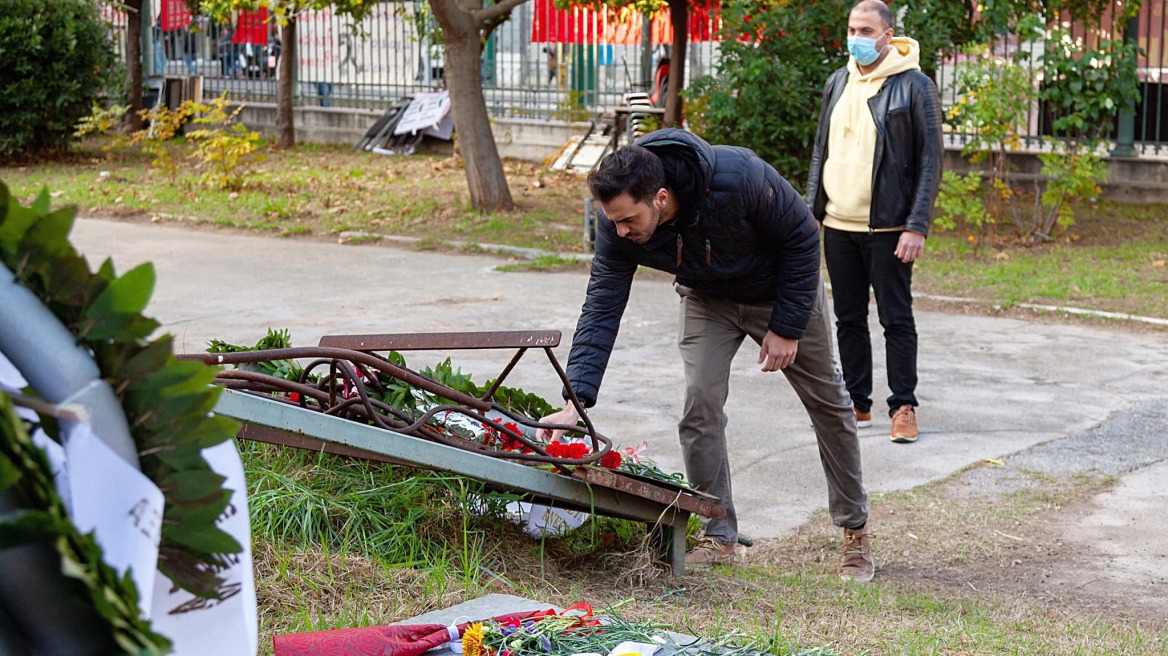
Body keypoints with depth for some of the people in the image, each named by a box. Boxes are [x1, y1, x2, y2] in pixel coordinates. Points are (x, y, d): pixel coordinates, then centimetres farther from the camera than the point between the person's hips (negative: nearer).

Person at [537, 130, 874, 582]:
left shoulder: (739, 177, -41)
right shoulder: (617, 226, -29)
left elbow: (802, 236, -25)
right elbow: (601, 309, -25)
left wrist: (787, 327, -22)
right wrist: (575, 401, -34)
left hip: (781, 290, -2)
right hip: (707, 298, 2)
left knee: (827, 404, 7)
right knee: (700, 404, -13)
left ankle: (855, 532, 23)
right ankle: (719, 537, 1)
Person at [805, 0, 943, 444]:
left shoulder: (913, 86, -7)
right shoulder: (837, 83, 11)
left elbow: (930, 161, -9)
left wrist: (917, 227, -15)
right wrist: (810, 209, 10)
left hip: (887, 228, -6)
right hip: (838, 226, 6)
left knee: (896, 320, 0)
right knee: (849, 319, 11)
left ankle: (904, 408, 8)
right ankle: (857, 405, 20)